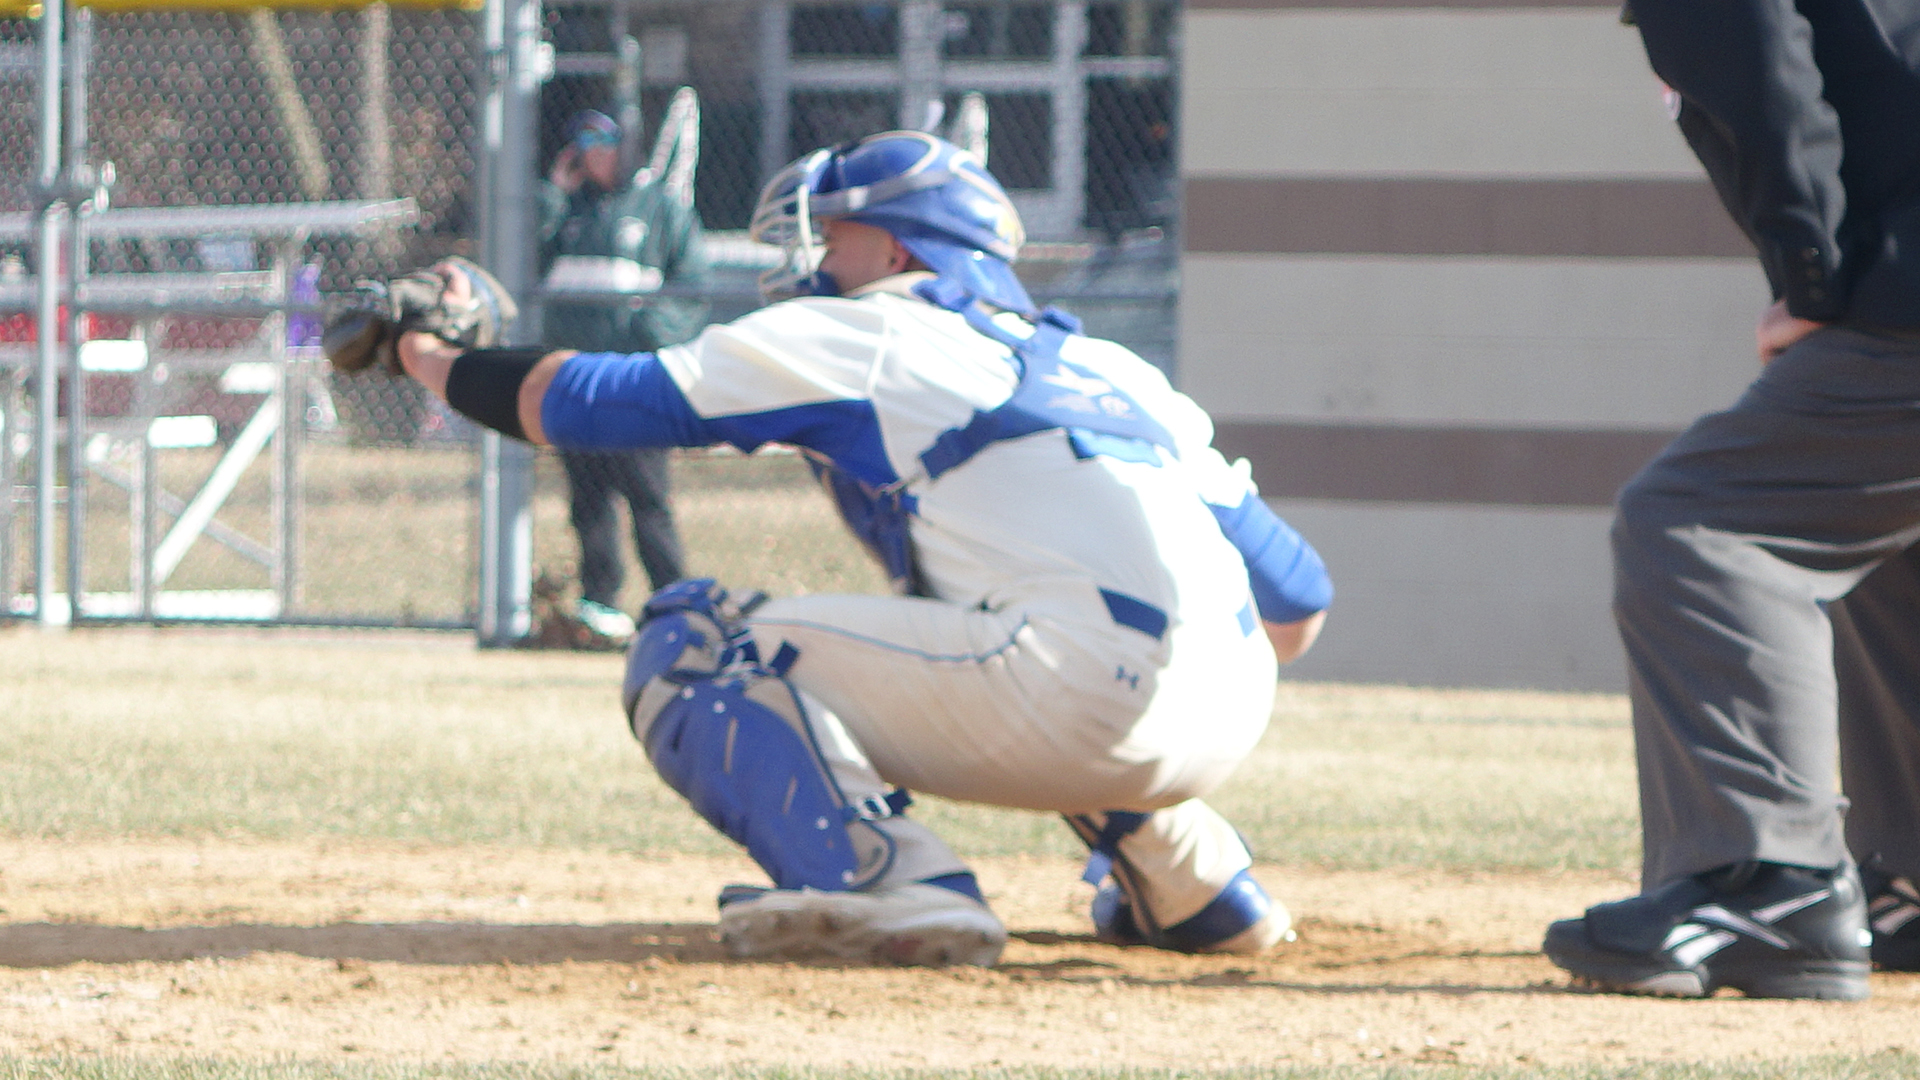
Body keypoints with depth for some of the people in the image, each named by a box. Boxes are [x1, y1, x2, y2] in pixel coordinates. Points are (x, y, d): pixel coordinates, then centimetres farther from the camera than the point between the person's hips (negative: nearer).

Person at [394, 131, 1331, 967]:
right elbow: (1296, 598, 25)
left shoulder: (859, 335, 12)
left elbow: (569, 402, 13)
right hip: (1231, 721, 7)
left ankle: (893, 890, -18)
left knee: (689, 650, 2)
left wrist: (439, 361, 31)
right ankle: (1194, 887, 29)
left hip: (1079, 694, -7)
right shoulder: (1105, 368, 28)